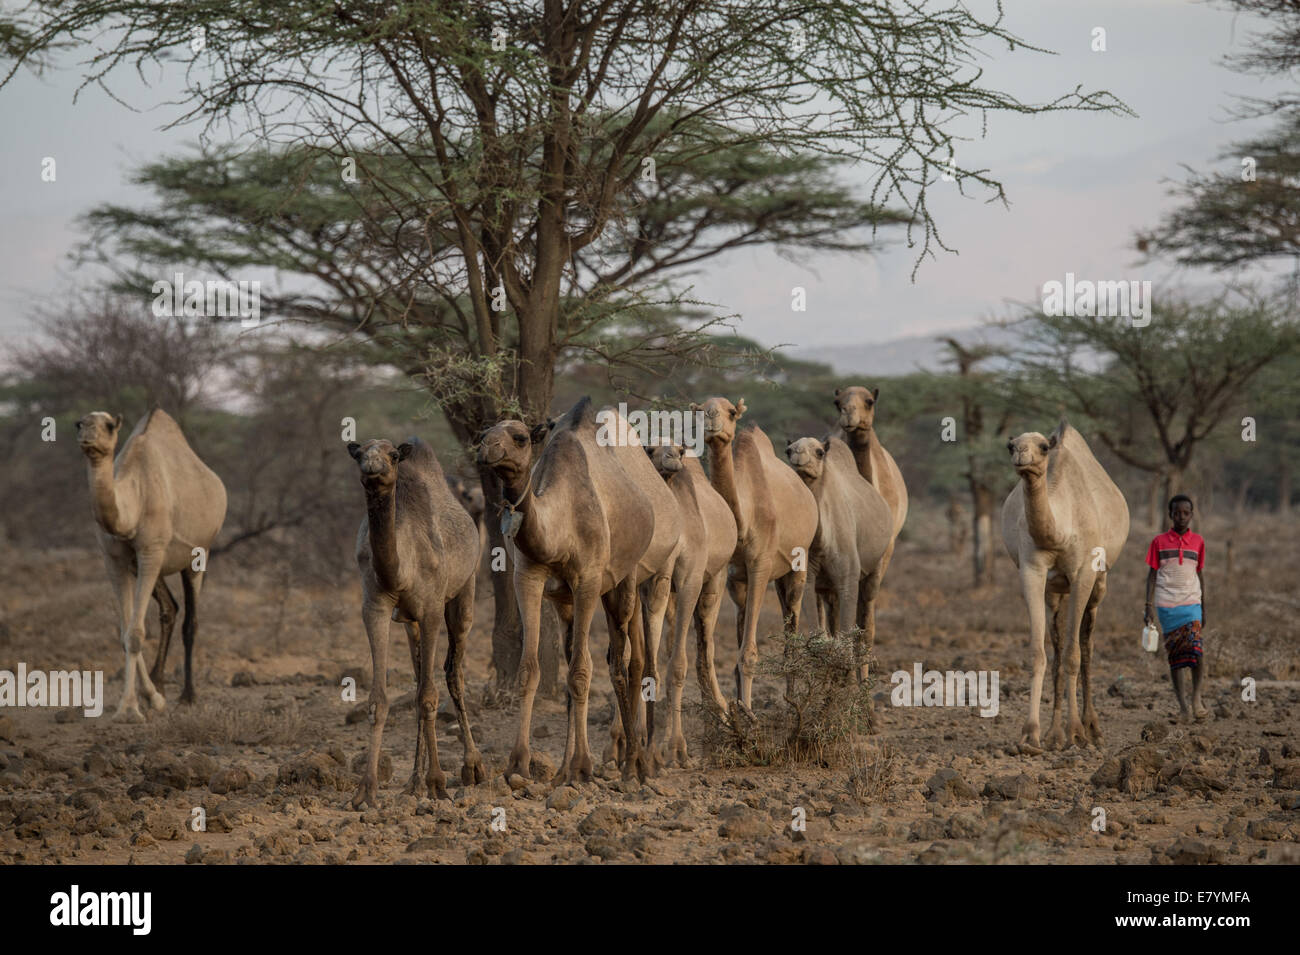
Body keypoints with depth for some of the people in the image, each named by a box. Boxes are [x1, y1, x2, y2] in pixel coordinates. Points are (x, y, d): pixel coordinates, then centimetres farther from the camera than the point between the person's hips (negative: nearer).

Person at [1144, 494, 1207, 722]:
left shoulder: (1198, 541, 10)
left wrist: (1204, 609, 14)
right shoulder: (1160, 541, 5)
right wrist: (1149, 606, -1)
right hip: (1166, 604, 0)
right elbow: (1152, 575, 6)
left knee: (1194, 647, -19)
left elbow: (1200, 575, 15)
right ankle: (1183, 706, 4)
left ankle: (1197, 699, -9)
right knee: (1175, 654, 0)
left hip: (1191, 602, 0)